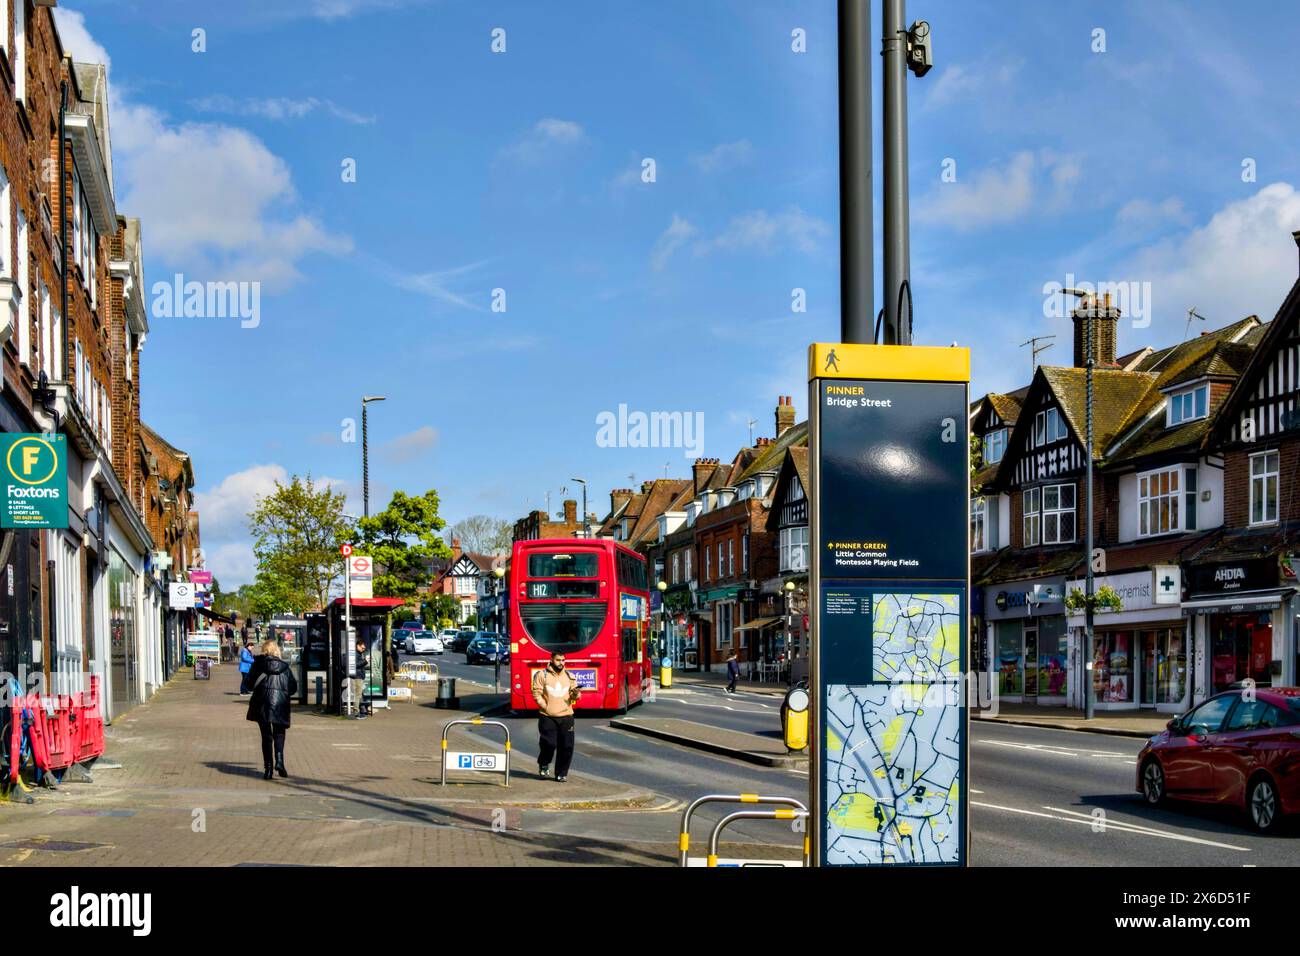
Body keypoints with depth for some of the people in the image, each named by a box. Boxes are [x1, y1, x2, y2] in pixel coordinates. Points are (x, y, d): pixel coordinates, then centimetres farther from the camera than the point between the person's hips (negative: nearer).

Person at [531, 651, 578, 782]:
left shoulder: (569, 676, 12)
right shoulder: (542, 675, 1)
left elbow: (574, 697, 14)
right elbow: (537, 693, -2)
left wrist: (575, 694, -8)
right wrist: (545, 706, -10)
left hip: (566, 716, 3)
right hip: (547, 717, -3)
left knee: (566, 746, -2)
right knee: (549, 744, -9)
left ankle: (561, 773, 12)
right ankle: (543, 764, 21)